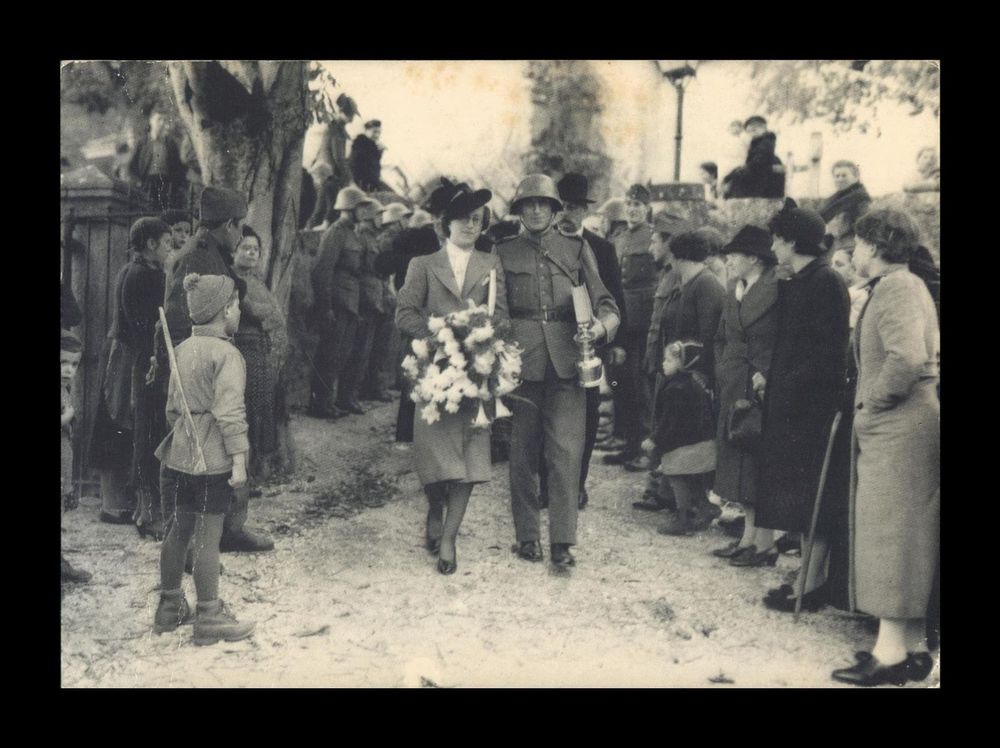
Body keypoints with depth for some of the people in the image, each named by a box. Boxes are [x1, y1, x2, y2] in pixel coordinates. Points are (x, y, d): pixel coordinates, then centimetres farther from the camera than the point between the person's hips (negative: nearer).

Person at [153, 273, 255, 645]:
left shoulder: (183, 349, 10)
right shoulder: (226, 354, -15)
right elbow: (230, 413, -20)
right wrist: (239, 460, -19)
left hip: (182, 452, 8)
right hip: (213, 457, -8)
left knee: (179, 529, 16)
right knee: (208, 536, -1)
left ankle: (170, 606, 28)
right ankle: (210, 618, 8)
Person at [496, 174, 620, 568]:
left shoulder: (577, 249, 10)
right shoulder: (504, 252, 9)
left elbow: (605, 302, 6)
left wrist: (602, 325, -16)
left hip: (565, 361, 0)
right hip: (520, 360, 0)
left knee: (566, 451, -5)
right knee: (522, 452, 5)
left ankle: (562, 542, 1)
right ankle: (526, 536, 17)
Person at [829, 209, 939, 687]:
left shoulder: (897, 289, -14)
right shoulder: (895, 287, 17)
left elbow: (908, 359, -30)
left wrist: (874, 399, -16)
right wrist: (872, 401, 11)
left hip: (899, 432, -10)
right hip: (891, 431, 10)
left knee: (891, 537, -6)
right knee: (902, 540, 13)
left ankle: (891, 652, 1)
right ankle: (912, 645, 20)